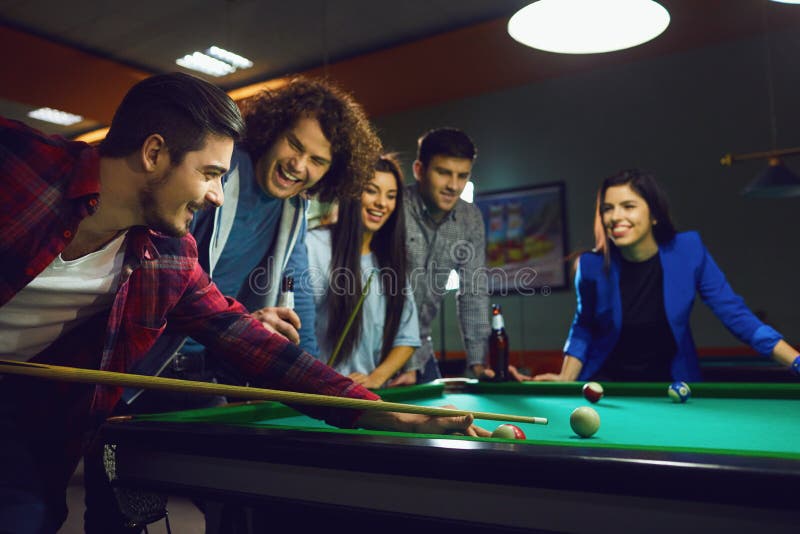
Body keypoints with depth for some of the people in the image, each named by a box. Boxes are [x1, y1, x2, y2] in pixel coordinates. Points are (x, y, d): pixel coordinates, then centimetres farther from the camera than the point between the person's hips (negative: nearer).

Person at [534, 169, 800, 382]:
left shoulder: (689, 250, -15)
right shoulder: (592, 266, -16)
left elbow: (735, 314, -10)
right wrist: (566, 380, -10)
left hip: (670, 385, 1)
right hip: (605, 382, -1)